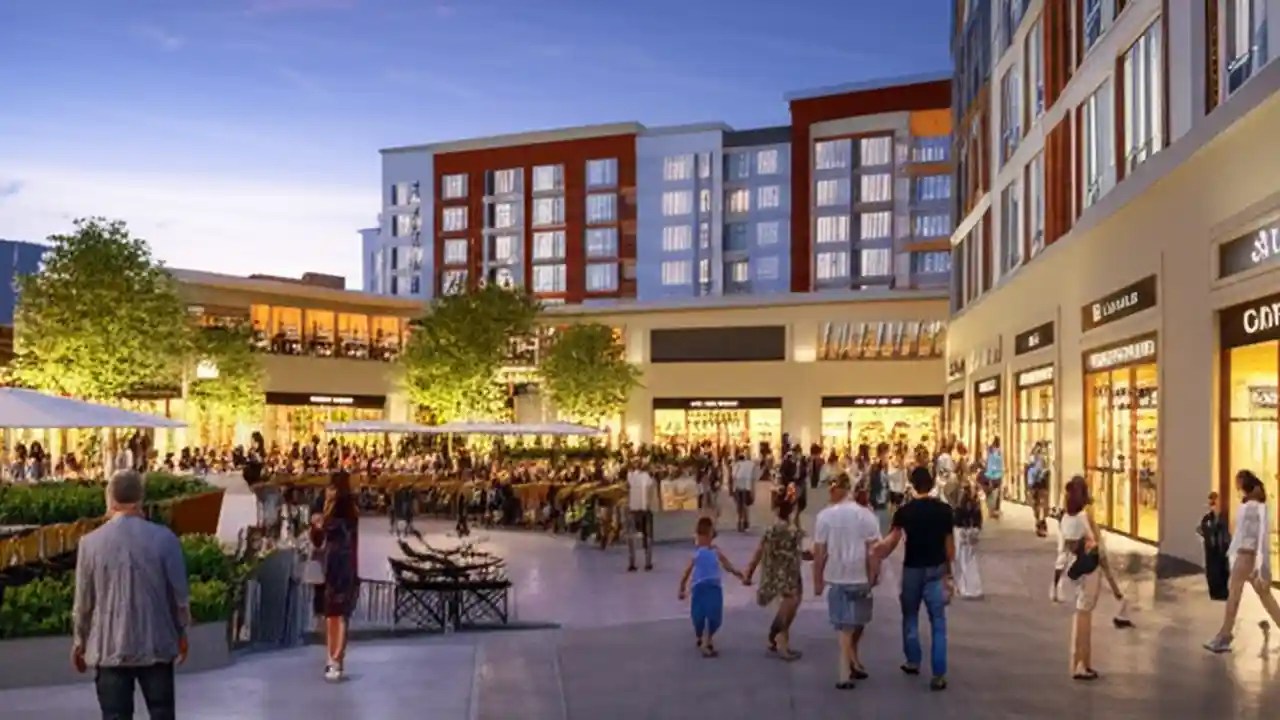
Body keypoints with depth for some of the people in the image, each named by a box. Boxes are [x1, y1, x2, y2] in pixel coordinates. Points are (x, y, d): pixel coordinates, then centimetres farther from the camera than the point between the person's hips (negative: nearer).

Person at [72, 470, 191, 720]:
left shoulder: (91, 542, -6)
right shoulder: (164, 538, -8)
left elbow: (83, 600, 1)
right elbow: (179, 592, -2)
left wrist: (79, 641, 16)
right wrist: (182, 632, 13)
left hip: (109, 647, 0)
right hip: (156, 644, 0)